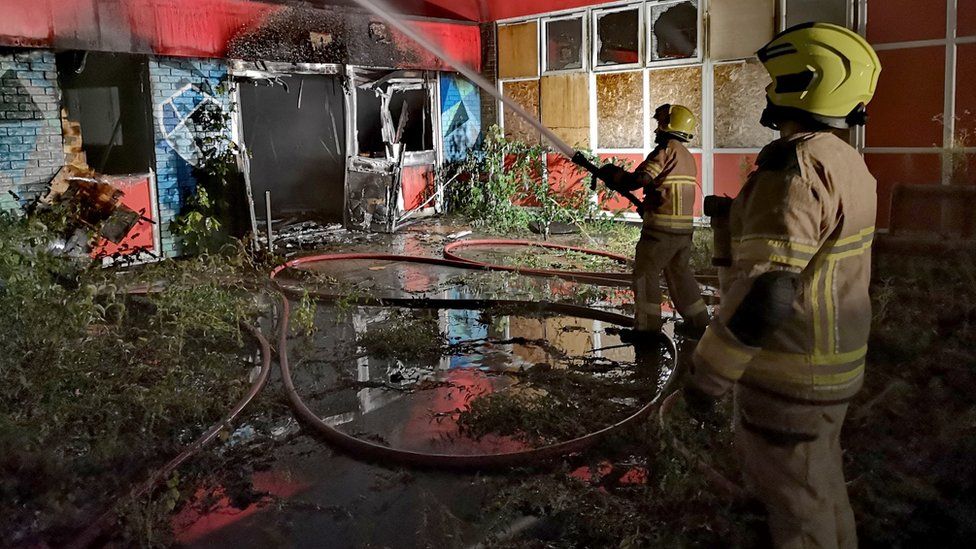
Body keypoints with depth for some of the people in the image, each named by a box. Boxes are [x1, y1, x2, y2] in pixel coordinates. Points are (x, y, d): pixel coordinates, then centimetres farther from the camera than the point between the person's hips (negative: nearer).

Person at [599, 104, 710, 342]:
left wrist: (613, 175, -8)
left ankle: (647, 327, 3)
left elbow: (640, 179, -21)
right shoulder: (688, 157, 14)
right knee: (680, 273, 20)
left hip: (662, 227, -8)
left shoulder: (666, 150, -13)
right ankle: (698, 323, 27)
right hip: (685, 227, 8)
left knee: (644, 273, 2)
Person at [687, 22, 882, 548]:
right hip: (832, 364, 9)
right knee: (818, 482, 26)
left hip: (791, 373, -9)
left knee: (795, 504, 8)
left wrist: (708, 373, -20)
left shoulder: (796, 165, -23)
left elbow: (765, 291, -29)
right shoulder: (849, 164, 6)